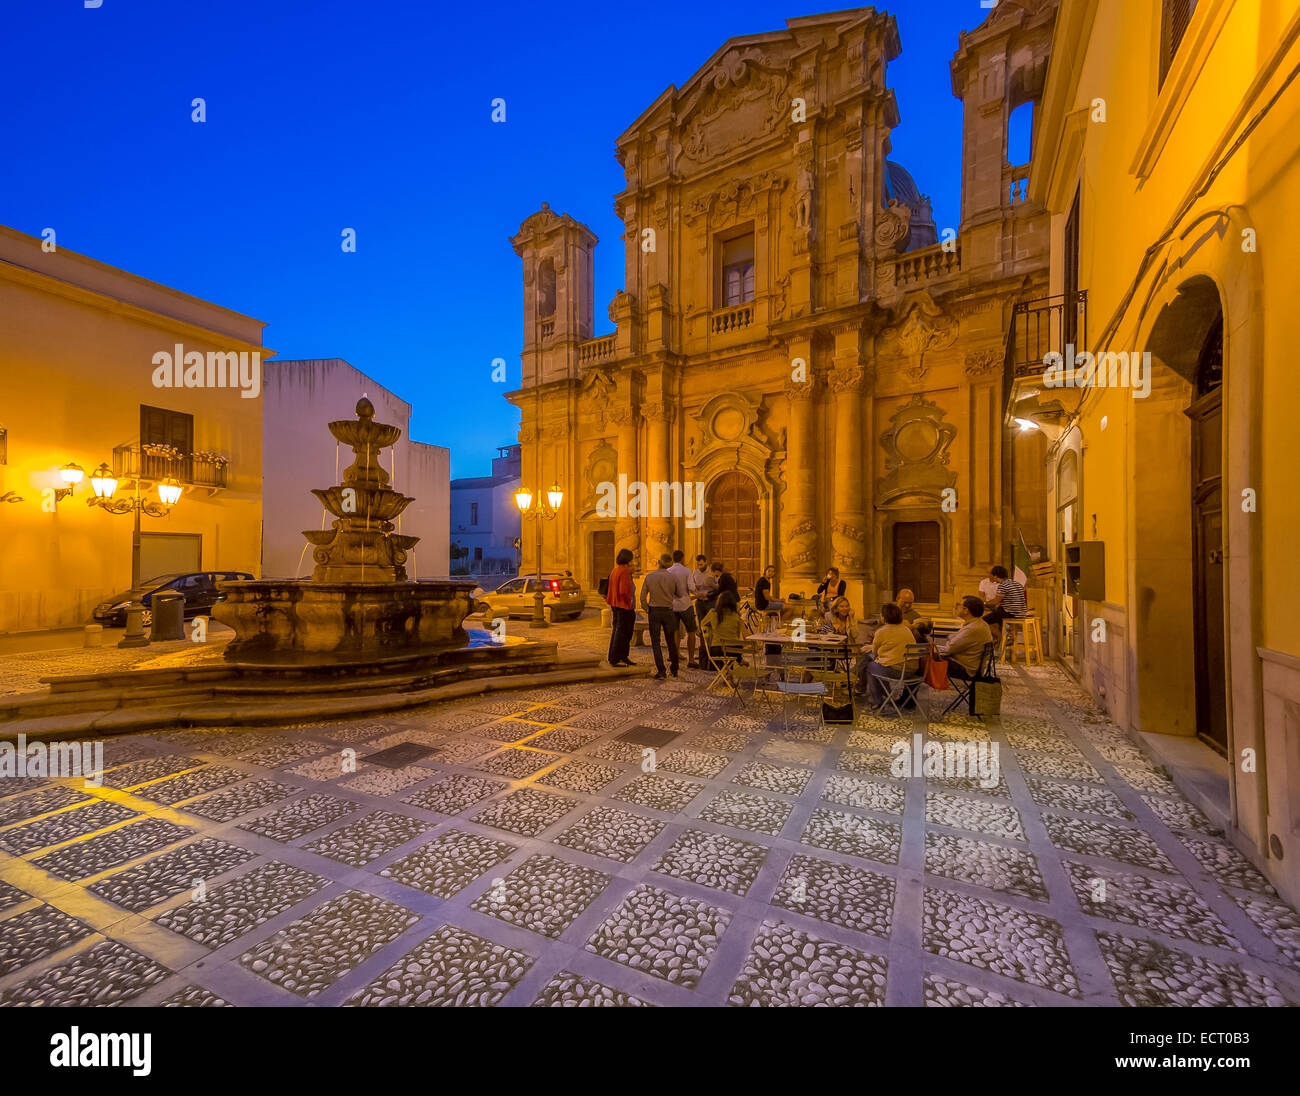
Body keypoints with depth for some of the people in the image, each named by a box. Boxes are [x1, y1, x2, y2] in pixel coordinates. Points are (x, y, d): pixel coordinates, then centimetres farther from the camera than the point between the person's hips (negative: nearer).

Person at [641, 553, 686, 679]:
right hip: (668, 611, 1)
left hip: (654, 612, -1)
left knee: (655, 642, 6)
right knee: (671, 641, 16)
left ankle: (660, 671, 0)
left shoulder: (649, 577, -5)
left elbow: (643, 597, -3)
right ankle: (674, 670, 27)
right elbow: (681, 594, -1)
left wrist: (647, 609, 11)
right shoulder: (674, 577, -7)